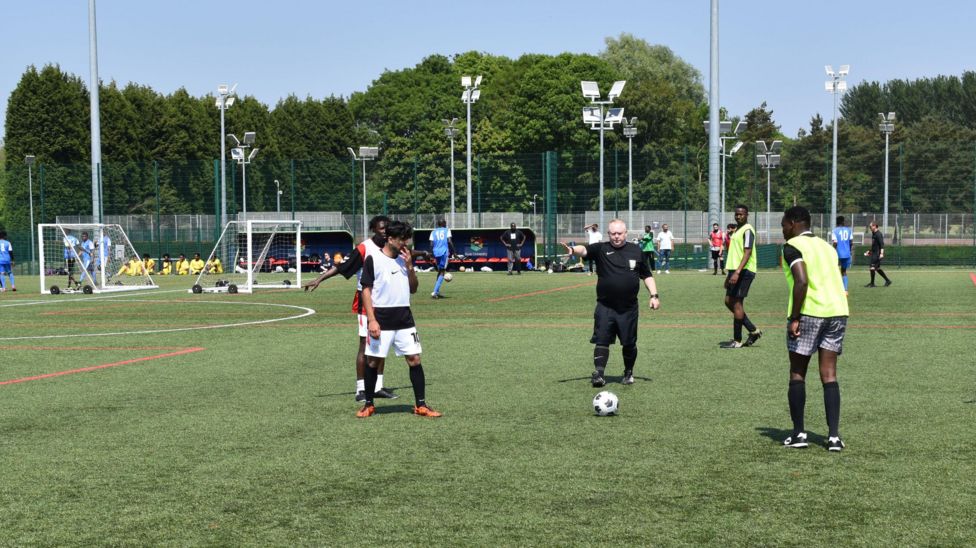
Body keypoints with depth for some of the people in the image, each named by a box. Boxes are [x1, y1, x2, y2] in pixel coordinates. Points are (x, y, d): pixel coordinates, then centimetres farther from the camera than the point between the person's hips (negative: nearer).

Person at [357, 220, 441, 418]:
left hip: (404, 318, 4)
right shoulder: (373, 259, -5)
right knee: (374, 361, 3)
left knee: (414, 359, 0)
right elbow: (366, 290, -6)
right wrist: (371, 319, -13)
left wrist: (410, 267, -3)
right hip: (381, 319, -4)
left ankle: (421, 405, 6)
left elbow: (413, 289, 13)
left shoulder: (405, 259, 9)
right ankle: (368, 404, 18)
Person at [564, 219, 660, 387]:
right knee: (601, 341, -7)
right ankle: (598, 373, -4)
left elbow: (647, 275, 15)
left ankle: (628, 373, 28)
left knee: (629, 343, 9)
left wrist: (654, 295, 6)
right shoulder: (601, 249, 0)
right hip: (605, 307, -2)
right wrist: (573, 250, -43)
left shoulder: (635, 250, 8)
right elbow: (584, 250, -20)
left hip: (629, 308, 2)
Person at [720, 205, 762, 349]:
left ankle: (737, 341, 1)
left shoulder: (747, 230, -11)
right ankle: (753, 331, 18)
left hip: (744, 271, -10)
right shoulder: (737, 230, 18)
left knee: (736, 303, -6)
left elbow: (747, 253, -20)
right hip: (735, 270, 10)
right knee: (729, 301, 11)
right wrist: (730, 274, 26)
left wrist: (737, 272, -29)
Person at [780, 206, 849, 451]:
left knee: (797, 374, 6)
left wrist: (794, 318, -15)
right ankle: (834, 435, 0)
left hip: (809, 312, -6)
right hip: (838, 311, 6)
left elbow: (801, 281, -17)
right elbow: (834, 281, 18)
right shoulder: (826, 246, 20)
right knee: (829, 375, 7)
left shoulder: (792, 246, -3)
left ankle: (798, 433, 7)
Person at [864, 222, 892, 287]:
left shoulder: (878, 234, -14)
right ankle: (887, 280, 20)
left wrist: (881, 253, -28)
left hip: (877, 254, -10)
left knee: (872, 268, -8)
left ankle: (872, 283, -1)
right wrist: (869, 251, 23)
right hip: (874, 254, 10)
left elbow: (882, 244, -21)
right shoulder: (873, 234, 16)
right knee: (877, 268, 14)